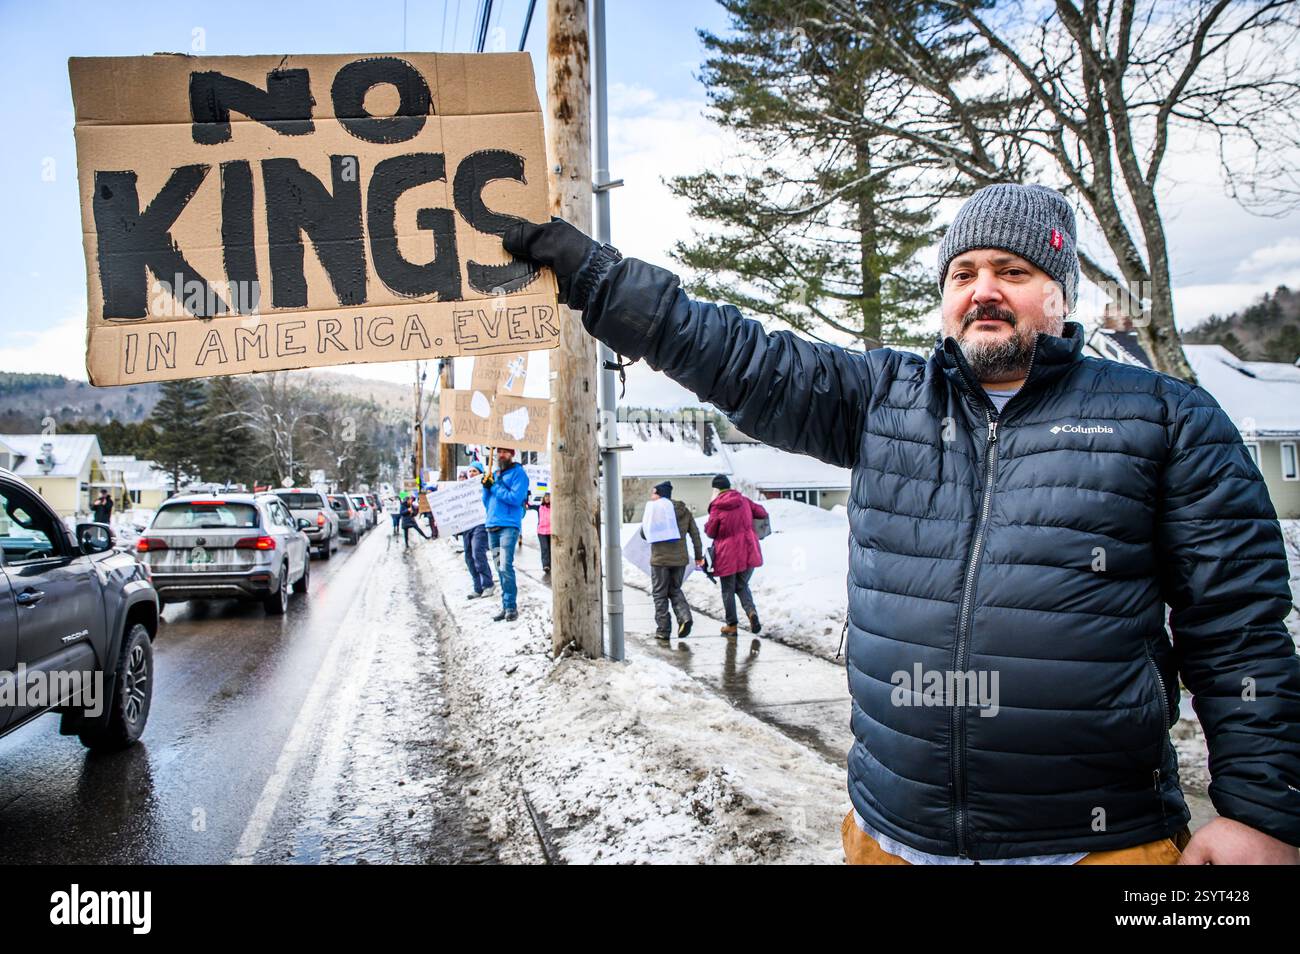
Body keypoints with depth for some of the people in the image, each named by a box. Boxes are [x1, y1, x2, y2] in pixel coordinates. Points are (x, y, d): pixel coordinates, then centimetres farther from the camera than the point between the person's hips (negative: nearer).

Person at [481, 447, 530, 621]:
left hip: (508, 525, -7)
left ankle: (511, 607, -10)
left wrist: (494, 486, -11)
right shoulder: (494, 474, 19)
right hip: (492, 525, 7)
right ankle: (506, 607, 13)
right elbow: (487, 502, 19)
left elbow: (516, 498, -16)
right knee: (500, 568, 8)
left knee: (505, 566, -14)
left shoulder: (518, 473, -3)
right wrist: (486, 487, 1)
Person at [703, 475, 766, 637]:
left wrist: (707, 525, 16)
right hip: (748, 552, 4)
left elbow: (710, 532, -5)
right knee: (742, 586, 18)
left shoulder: (717, 507, -11)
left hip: (727, 554, -4)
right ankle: (751, 611, -8)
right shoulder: (744, 501, 2)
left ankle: (731, 625, 15)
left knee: (728, 590, 10)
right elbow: (762, 513, 14)